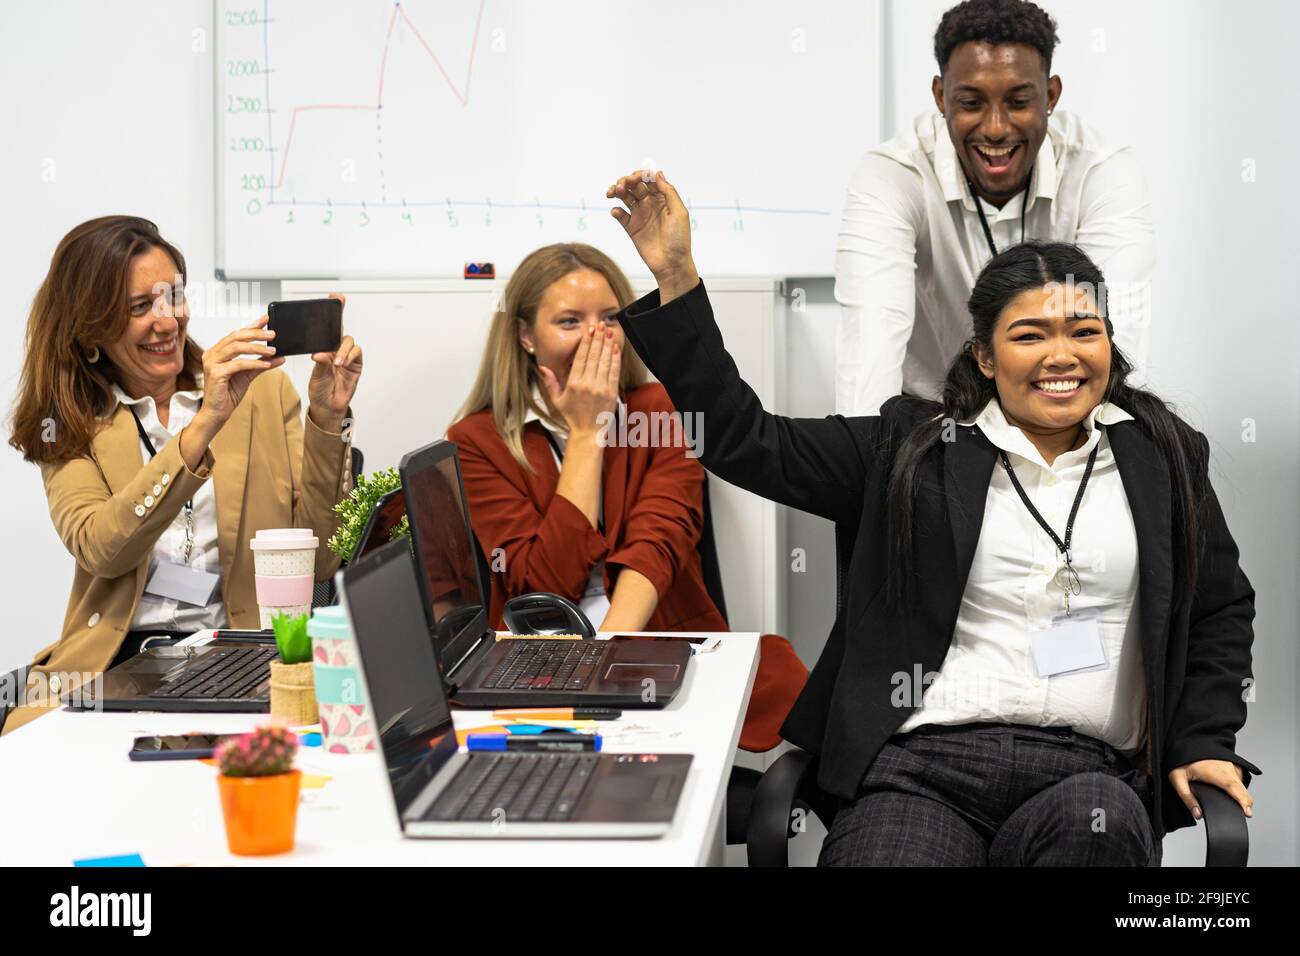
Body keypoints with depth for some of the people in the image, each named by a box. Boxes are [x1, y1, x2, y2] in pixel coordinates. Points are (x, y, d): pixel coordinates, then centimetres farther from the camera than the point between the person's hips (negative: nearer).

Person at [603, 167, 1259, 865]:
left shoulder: (1163, 458, 17)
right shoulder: (912, 450, 12)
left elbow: (1221, 610, 26)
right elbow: (745, 440, 8)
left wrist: (1203, 743, 12)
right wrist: (675, 277, 2)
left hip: (1092, 770, 2)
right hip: (926, 761, -2)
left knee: (1101, 819, -35)